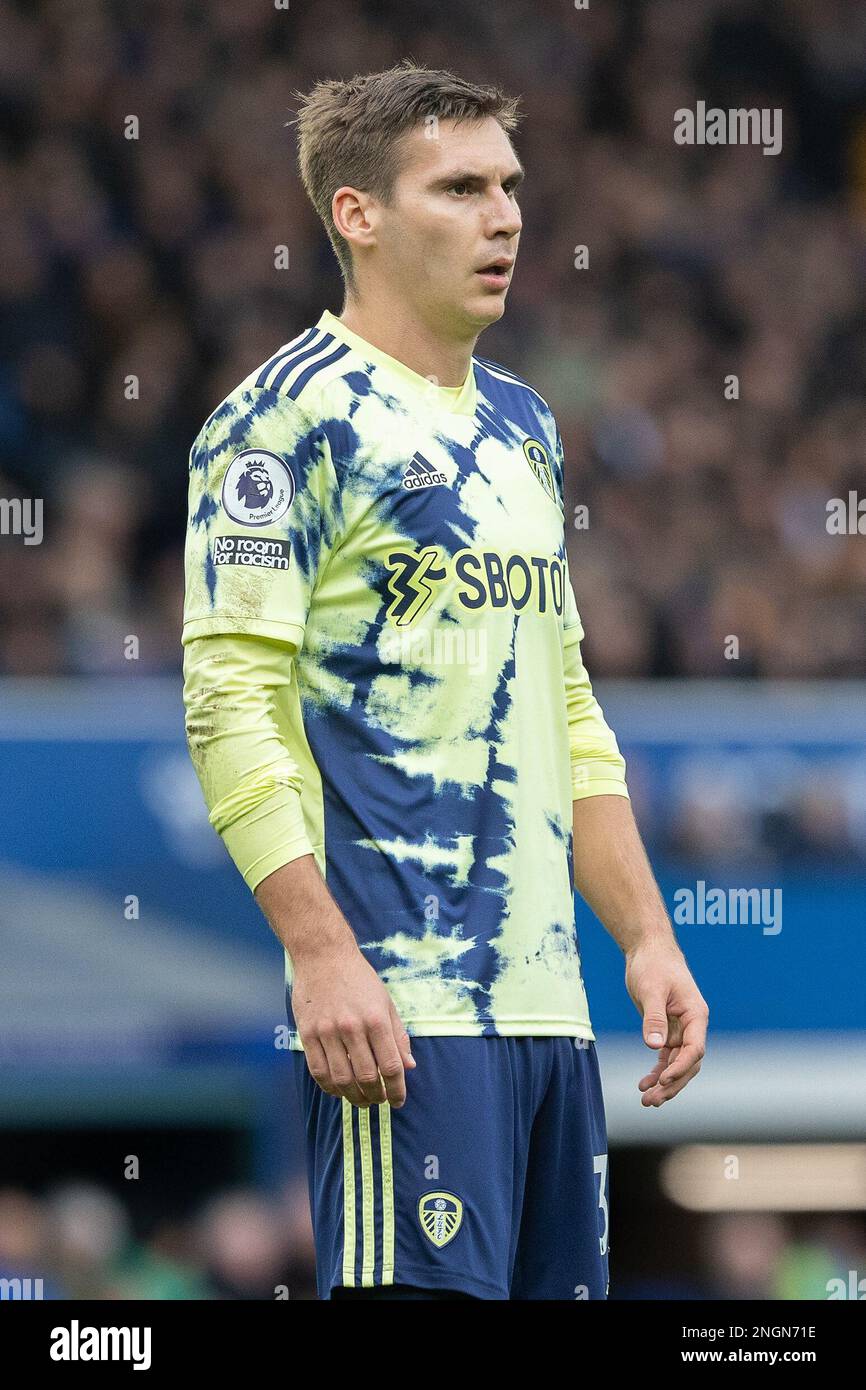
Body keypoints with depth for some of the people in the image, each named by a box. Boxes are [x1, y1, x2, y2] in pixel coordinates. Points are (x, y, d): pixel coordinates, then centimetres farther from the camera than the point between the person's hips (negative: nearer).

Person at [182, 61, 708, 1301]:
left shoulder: (521, 426, 20)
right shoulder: (294, 417, -6)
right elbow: (232, 704, -13)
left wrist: (647, 936, 16)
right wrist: (322, 955, -21)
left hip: (545, 998, 8)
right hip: (395, 1005, -8)